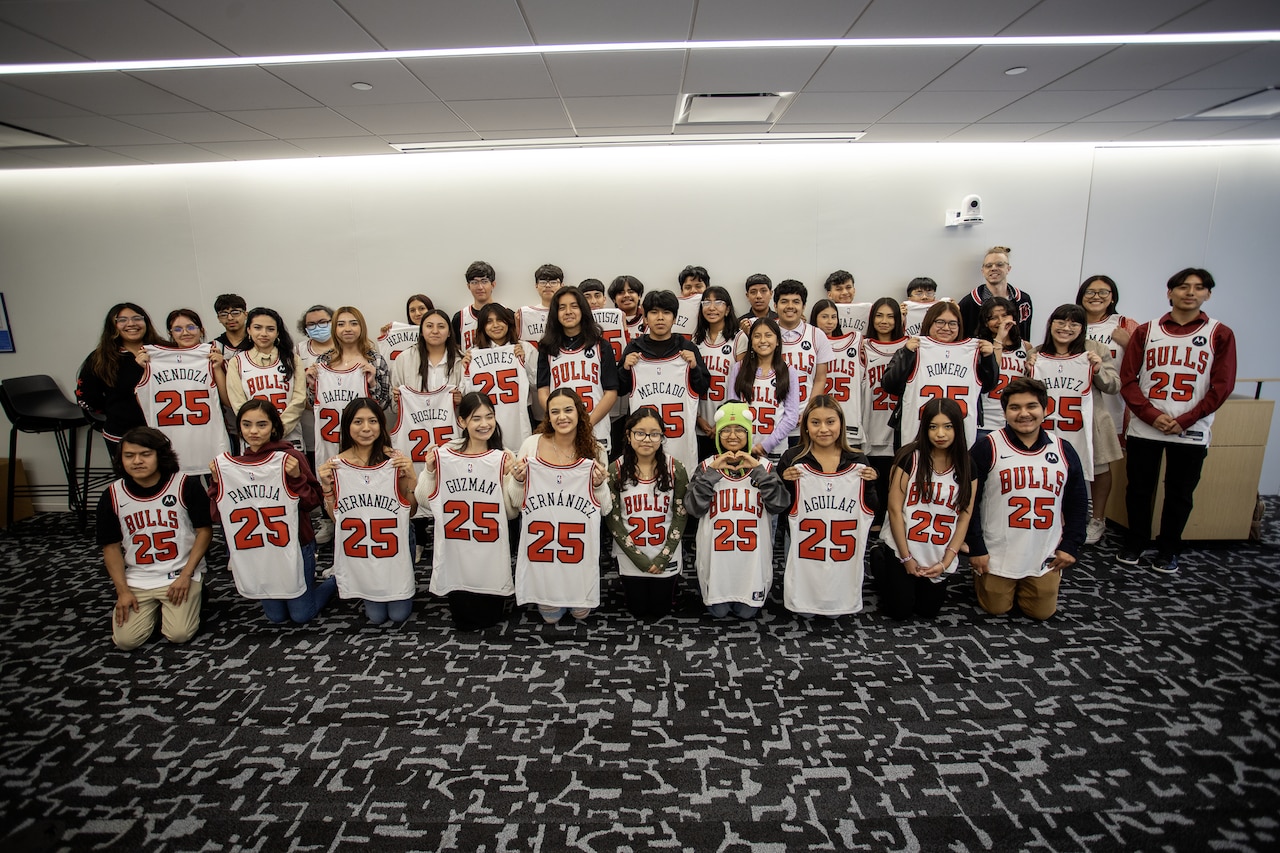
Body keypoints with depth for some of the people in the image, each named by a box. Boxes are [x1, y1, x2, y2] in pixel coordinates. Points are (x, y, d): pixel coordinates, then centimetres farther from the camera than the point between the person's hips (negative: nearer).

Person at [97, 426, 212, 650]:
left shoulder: (186, 485, -11)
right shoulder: (112, 496, -3)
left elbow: (204, 530, -7)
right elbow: (111, 546, 4)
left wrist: (186, 575, -12)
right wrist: (122, 591, -3)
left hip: (180, 575, -3)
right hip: (137, 580, 3)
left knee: (179, 635, -14)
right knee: (126, 640, -8)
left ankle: (193, 596, 17)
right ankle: (155, 607, 22)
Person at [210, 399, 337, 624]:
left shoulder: (289, 458, -13)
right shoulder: (228, 465, 1)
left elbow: (314, 502, -13)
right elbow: (217, 513, 2)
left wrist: (297, 477, -27)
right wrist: (217, 482, -10)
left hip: (294, 547, -4)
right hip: (256, 553, 4)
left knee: (301, 615, 6)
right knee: (276, 617, 12)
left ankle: (335, 580, 32)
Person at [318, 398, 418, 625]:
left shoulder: (395, 460, -9)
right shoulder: (336, 465, -6)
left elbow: (410, 510, -2)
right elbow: (334, 517, 2)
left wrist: (411, 476, -17)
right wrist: (326, 486, -12)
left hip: (393, 550, -1)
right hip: (358, 553, 1)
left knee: (399, 614, 5)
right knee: (376, 616, 8)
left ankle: (406, 590, 37)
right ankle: (371, 600, 42)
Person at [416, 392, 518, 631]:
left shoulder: (503, 459, -5)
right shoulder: (444, 456, -4)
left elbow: (512, 511, -4)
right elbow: (426, 502, 1)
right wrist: (429, 470, -11)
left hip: (492, 553, 0)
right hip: (455, 551, 1)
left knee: (489, 617, 10)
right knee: (463, 619, 10)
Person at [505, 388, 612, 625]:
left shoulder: (594, 450, -5)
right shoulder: (532, 445, -7)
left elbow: (606, 507, -1)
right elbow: (517, 502, 0)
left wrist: (599, 484, -20)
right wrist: (518, 480, -20)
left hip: (580, 539, 1)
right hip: (540, 538, 0)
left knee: (581, 612, 8)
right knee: (549, 616, 7)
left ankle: (577, 601, 41)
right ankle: (549, 604, 41)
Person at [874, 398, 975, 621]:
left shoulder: (966, 466, -2)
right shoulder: (909, 457, -14)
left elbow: (964, 518, -1)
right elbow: (894, 509, -13)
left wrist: (946, 561, -7)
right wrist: (906, 557, -11)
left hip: (940, 557, 4)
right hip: (903, 550, -3)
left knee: (928, 611, 12)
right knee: (899, 612, 4)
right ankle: (879, 560, 28)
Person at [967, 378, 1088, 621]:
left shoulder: (1063, 450, 2)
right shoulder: (987, 449, -11)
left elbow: (1078, 503, 11)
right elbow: (969, 502, -10)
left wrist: (1070, 546, 3)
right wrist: (976, 549, -11)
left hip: (1045, 558, 4)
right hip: (996, 557, -3)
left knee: (1041, 612, 10)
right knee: (996, 609, 5)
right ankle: (982, 578, 34)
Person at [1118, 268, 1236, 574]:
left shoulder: (1220, 334, 3)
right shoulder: (1145, 331, 5)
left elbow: (1222, 386, -1)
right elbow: (1128, 379, 0)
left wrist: (1184, 421, -10)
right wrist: (1153, 415, -12)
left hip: (1191, 432, 0)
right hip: (1144, 429, 1)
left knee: (1179, 494, 8)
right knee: (1139, 490, 7)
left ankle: (1168, 550, 23)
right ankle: (1135, 544, 23)